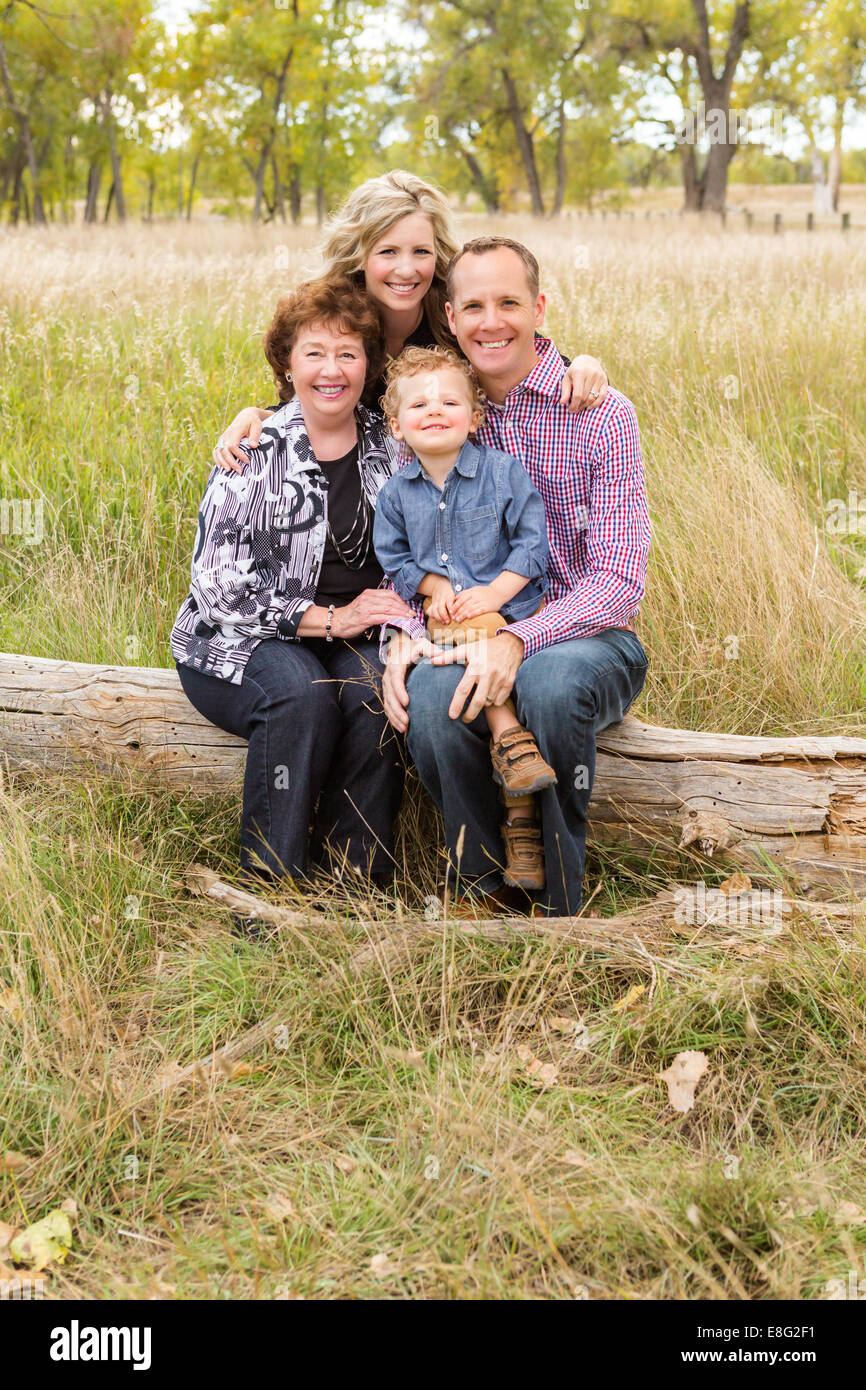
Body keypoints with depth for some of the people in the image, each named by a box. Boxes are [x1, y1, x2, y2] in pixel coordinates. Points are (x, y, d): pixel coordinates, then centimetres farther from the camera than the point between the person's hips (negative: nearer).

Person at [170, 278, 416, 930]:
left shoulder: (390, 448, 5)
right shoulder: (255, 449, -6)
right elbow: (220, 586, -11)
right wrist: (329, 619, -16)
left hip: (352, 634, 3)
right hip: (237, 641, -3)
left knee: (377, 696, -30)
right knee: (302, 697, -34)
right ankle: (269, 890, -23)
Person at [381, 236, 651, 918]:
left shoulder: (602, 414, -6)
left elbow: (620, 581, -13)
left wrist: (517, 641, -29)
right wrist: (403, 633, -16)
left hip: (589, 638, -2)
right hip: (469, 635, 2)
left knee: (548, 683, -38)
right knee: (430, 694, -32)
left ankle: (556, 901, -16)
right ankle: (486, 889, -12)